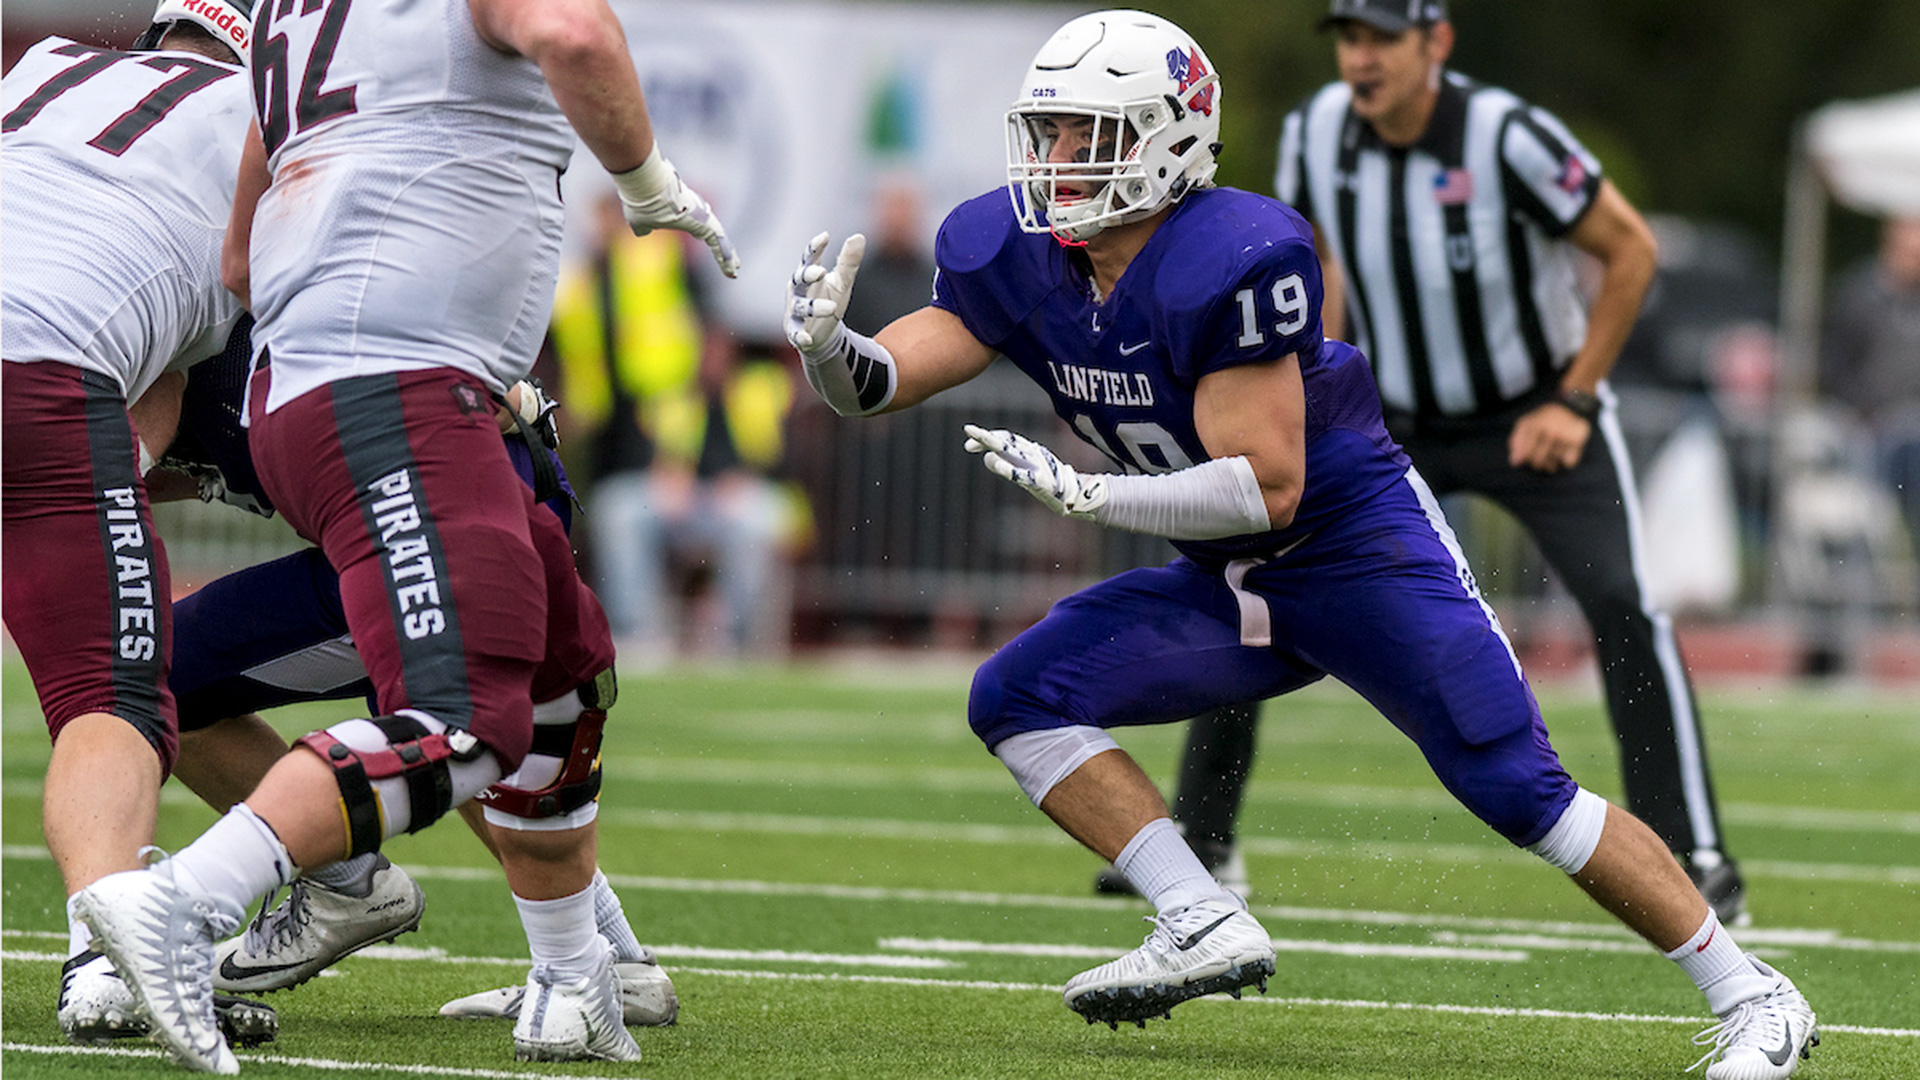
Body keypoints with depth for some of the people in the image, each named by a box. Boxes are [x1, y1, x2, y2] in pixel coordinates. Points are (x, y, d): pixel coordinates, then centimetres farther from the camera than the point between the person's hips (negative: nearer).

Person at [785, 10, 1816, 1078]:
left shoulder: (1229, 262, -28)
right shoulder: (1017, 257, -5)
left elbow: (1270, 489, -28)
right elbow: (887, 378, -3)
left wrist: (1087, 494, -31)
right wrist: (832, 349, -26)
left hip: (1363, 549, -8)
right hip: (1231, 587, 8)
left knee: (1517, 788, -15)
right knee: (1017, 698, -6)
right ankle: (1205, 927, -12)